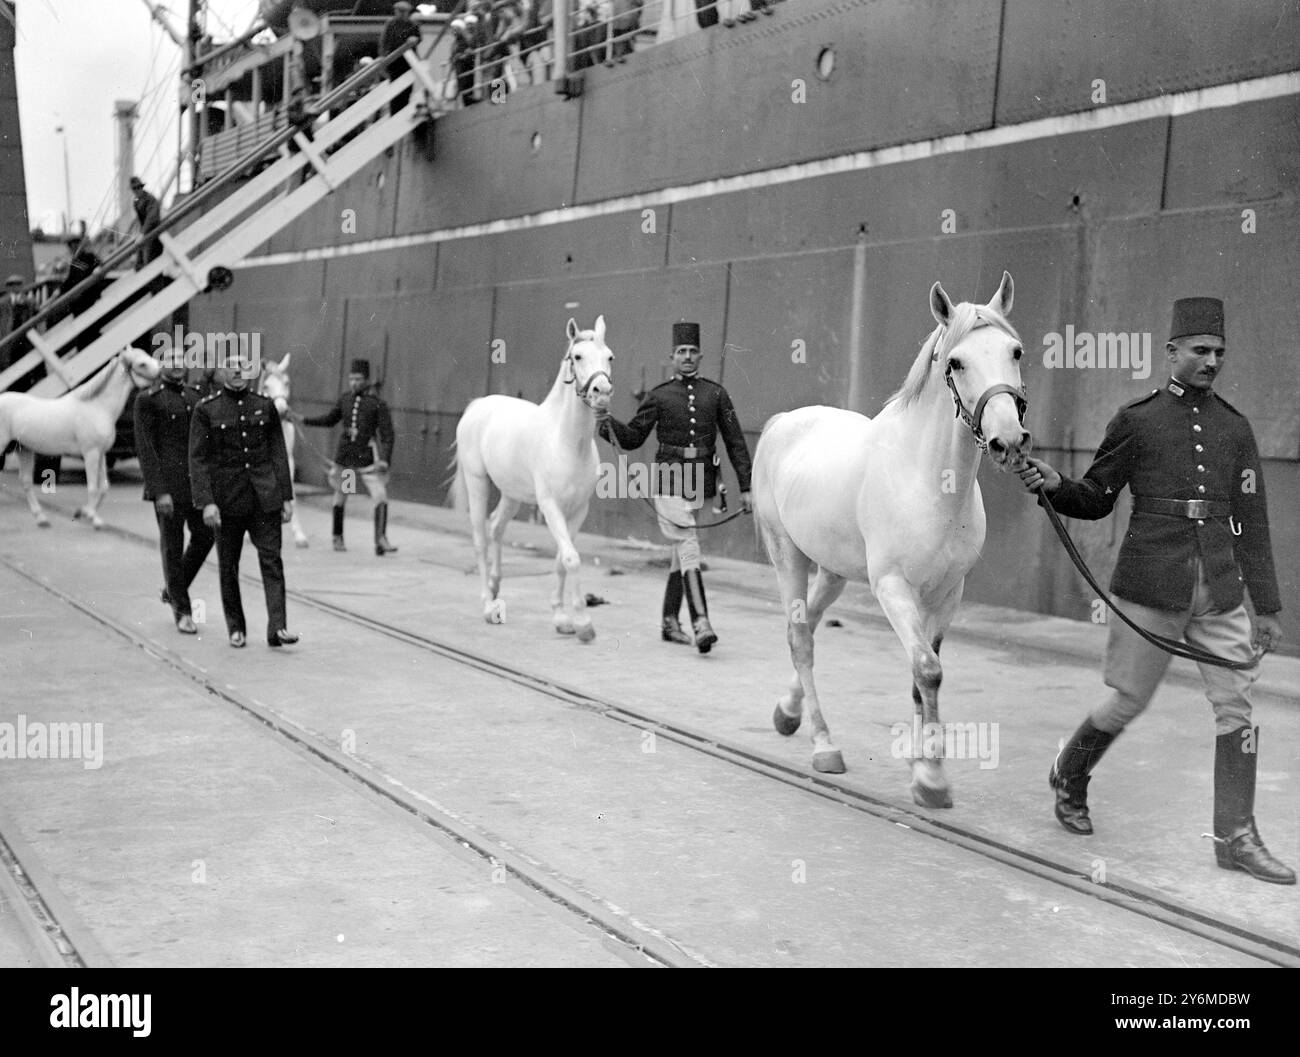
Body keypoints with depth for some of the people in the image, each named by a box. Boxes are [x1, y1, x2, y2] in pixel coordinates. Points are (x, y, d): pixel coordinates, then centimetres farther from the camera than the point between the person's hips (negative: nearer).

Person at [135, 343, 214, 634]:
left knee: (204, 536, 4)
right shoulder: (148, 401, -4)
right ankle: (181, 610, 10)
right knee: (172, 545, 1)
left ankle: (171, 589, 26)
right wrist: (158, 491, -18)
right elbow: (145, 448, -10)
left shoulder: (196, 397, 14)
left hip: (196, 482, 6)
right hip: (168, 485, -5)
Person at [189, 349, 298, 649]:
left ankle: (277, 627, -9)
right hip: (227, 499, -1)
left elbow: (279, 454, 10)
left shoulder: (265, 406, 6)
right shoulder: (206, 410, -1)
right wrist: (206, 502, -13)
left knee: (271, 559, -7)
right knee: (228, 564, 7)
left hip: (265, 497, 1)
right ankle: (236, 629, 20)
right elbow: (198, 459, -4)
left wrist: (286, 497, 6)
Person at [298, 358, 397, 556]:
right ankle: (337, 537, 30)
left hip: (368, 460, -4)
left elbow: (387, 434, -8)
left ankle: (381, 539, -13)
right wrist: (304, 420, 12)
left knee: (380, 496, -16)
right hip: (344, 457, 4)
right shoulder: (344, 400, 5)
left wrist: (385, 459, -19)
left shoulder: (378, 404, -6)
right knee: (340, 497, 14)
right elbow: (329, 419, 21)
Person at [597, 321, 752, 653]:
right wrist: (608, 422, -13)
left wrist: (745, 487, 2)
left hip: (701, 482, 3)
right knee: (689, 548, -15)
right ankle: (701, 624, -22)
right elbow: (632, 438, 6)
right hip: (669, 480, -3)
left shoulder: (716, 394, 6)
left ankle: (670, 622, 25)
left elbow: (736, 442, 6)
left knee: (681, 552, 13)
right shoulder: (659, 396, 3)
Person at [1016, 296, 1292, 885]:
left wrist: (1267, 605, 8)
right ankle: (1070, 776, 31)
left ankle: (1236, 838, 10)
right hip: (1152, 589, -3)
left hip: (1220, 589, 4)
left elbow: (1251, 522, 10)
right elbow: (1096, 500, 6)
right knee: (1129, 701, 3)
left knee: (1236, 705, 1)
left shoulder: (1234, 427, 10)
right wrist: (1053, 485, -16)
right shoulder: (1136, 421, 1)